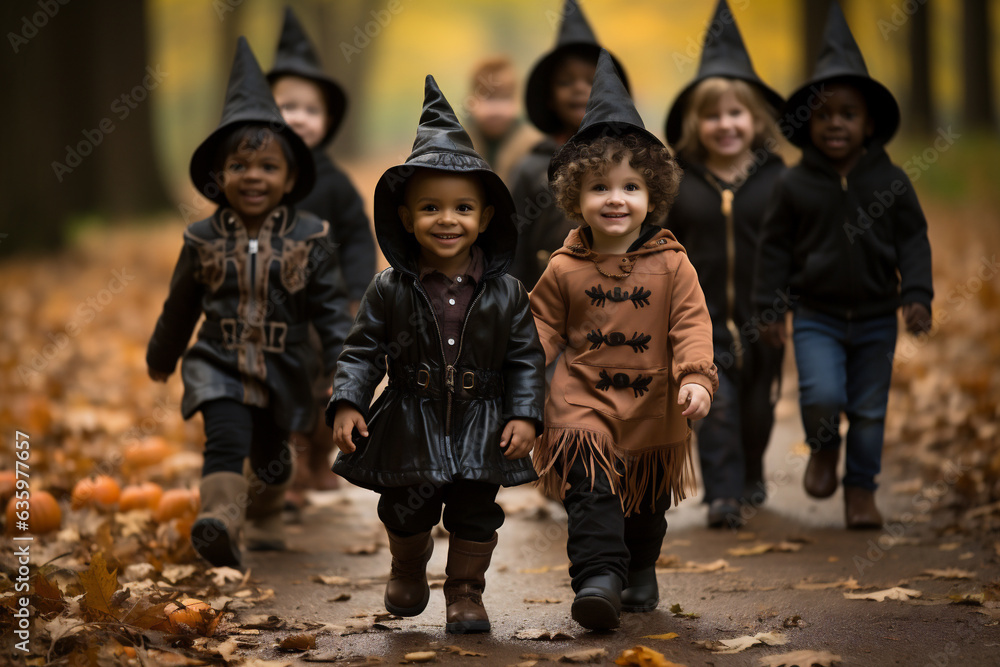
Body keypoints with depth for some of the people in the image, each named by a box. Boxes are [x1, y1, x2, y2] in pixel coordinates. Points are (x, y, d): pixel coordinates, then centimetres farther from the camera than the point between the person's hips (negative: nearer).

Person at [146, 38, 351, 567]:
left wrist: (343, 368, -11)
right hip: (219, 364, -2)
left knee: (269, 456, 18)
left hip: (282, 372, 2)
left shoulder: (309, 239, -5)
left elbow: (330, 307, -3)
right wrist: (161, 357, 22)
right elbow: (181, 306, 11)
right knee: (226, 439, -26)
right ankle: (220, 524, -41)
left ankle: (263, 521, 46)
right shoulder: (204, 239, -3)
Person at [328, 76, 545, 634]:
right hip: (411, 424, 0)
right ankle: (408, 570, 43)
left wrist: (525, 415, -11)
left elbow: (526, 358, -2)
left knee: (476, 513, 8)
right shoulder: (390, 291, -8)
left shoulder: (506, 293, -7)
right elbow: (363, 350, -3)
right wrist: (348, 402, -15)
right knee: (406, 510, 14)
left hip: (481, 426, 0)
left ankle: (466, 591, 27)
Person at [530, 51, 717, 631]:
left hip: (653, 405, 1)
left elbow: (692, 323, -6)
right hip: (583, 398, -1)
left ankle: (640, 574, 38)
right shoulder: (564, 269, -2)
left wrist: (696, 376, -20)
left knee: (649, 501, 17)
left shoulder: (671, 265, -4)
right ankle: (598, 576, -27)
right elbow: (543, 327, 7)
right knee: (591, 486, -20)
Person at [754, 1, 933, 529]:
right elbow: (775, 247, 2)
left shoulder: (891, 182, -3)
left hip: (875, 318, 1)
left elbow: (913, 241, 2)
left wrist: (916, 296, -8)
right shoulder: (795, 186, -4)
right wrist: (769, 308, -1)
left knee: (870, 407, 8)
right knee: (822, 395, -18)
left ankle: (861, 487, 26)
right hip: (816, 316, -1)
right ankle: (823, 448, 15)